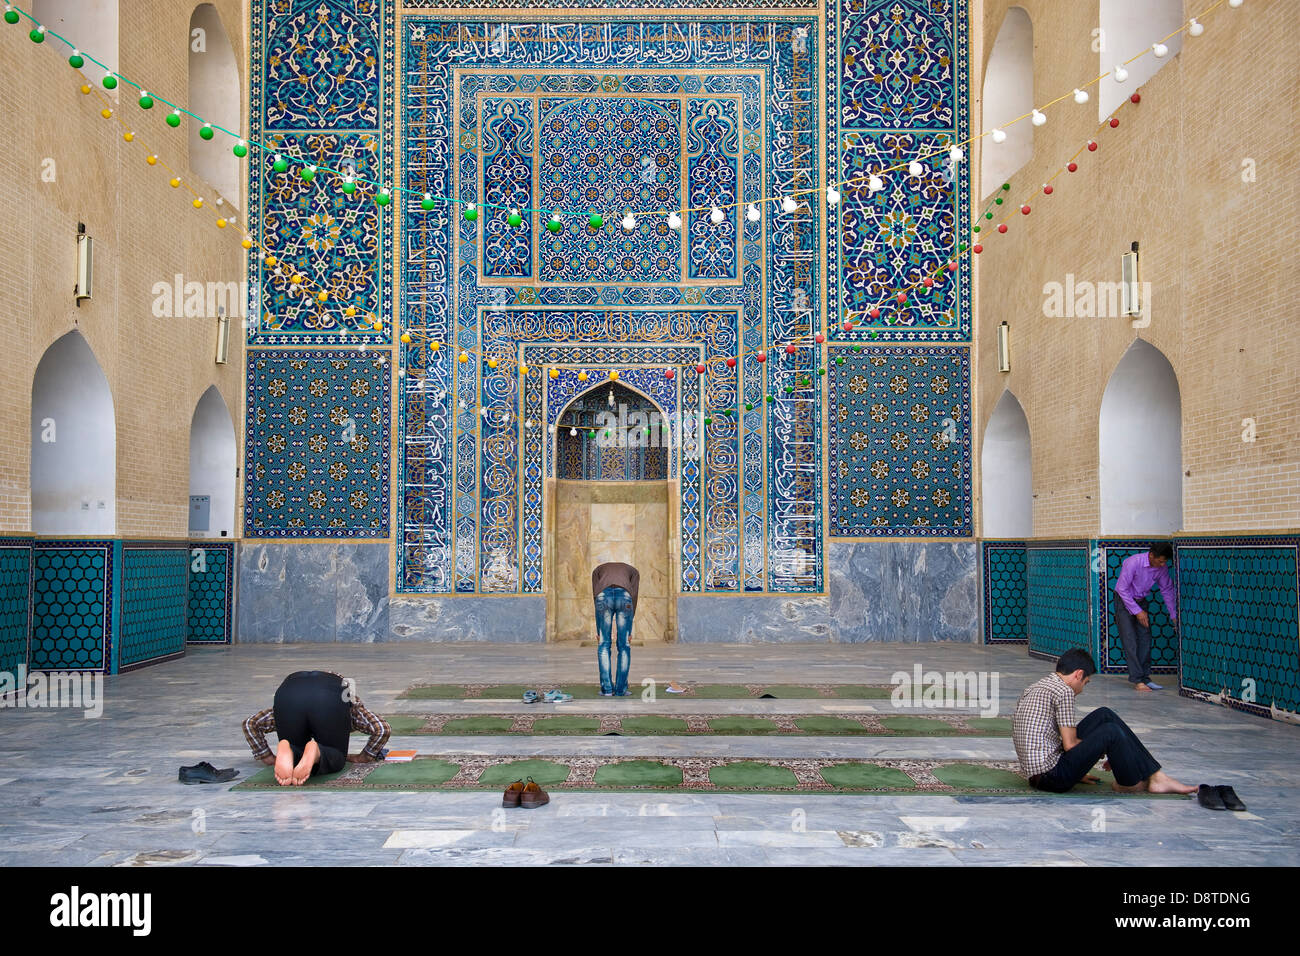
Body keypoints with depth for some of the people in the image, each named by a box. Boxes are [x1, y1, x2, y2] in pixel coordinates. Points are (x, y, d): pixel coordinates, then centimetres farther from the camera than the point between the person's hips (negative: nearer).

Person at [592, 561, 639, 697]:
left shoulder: (598, 570, 38)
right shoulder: (633, 571, 36)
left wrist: (599, 630, 22)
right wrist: (629, 630, 20)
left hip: (604, 596, 0)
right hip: (624, 597, 0)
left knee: (604, 644, 15)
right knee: (624, 645, 14)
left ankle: (607, 689, 11)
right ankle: (621, 689, 14)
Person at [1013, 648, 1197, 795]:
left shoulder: (1034, 688, 17)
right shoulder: (1063, 691, -12)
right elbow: (1070, 745, -12)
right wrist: (1100, 747, 7)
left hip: (1036, 774, 10)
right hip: (1052, 777, -10)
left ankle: (1155, 775, 10)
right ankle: (1130, 783, 11)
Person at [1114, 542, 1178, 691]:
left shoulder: (1162, 567, -9)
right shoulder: (1133, 562, -27)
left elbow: (1167, 590, 4)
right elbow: (1122, 589, -22)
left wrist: (1174, 615, 3)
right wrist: (1137, 611, -20)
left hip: (1141, 601, 6)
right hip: (1124, 601, -6)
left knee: (1145, 639, 2)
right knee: (1130, 642, -10)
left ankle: (1144, 677, 10)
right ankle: (1137, 680, -11)